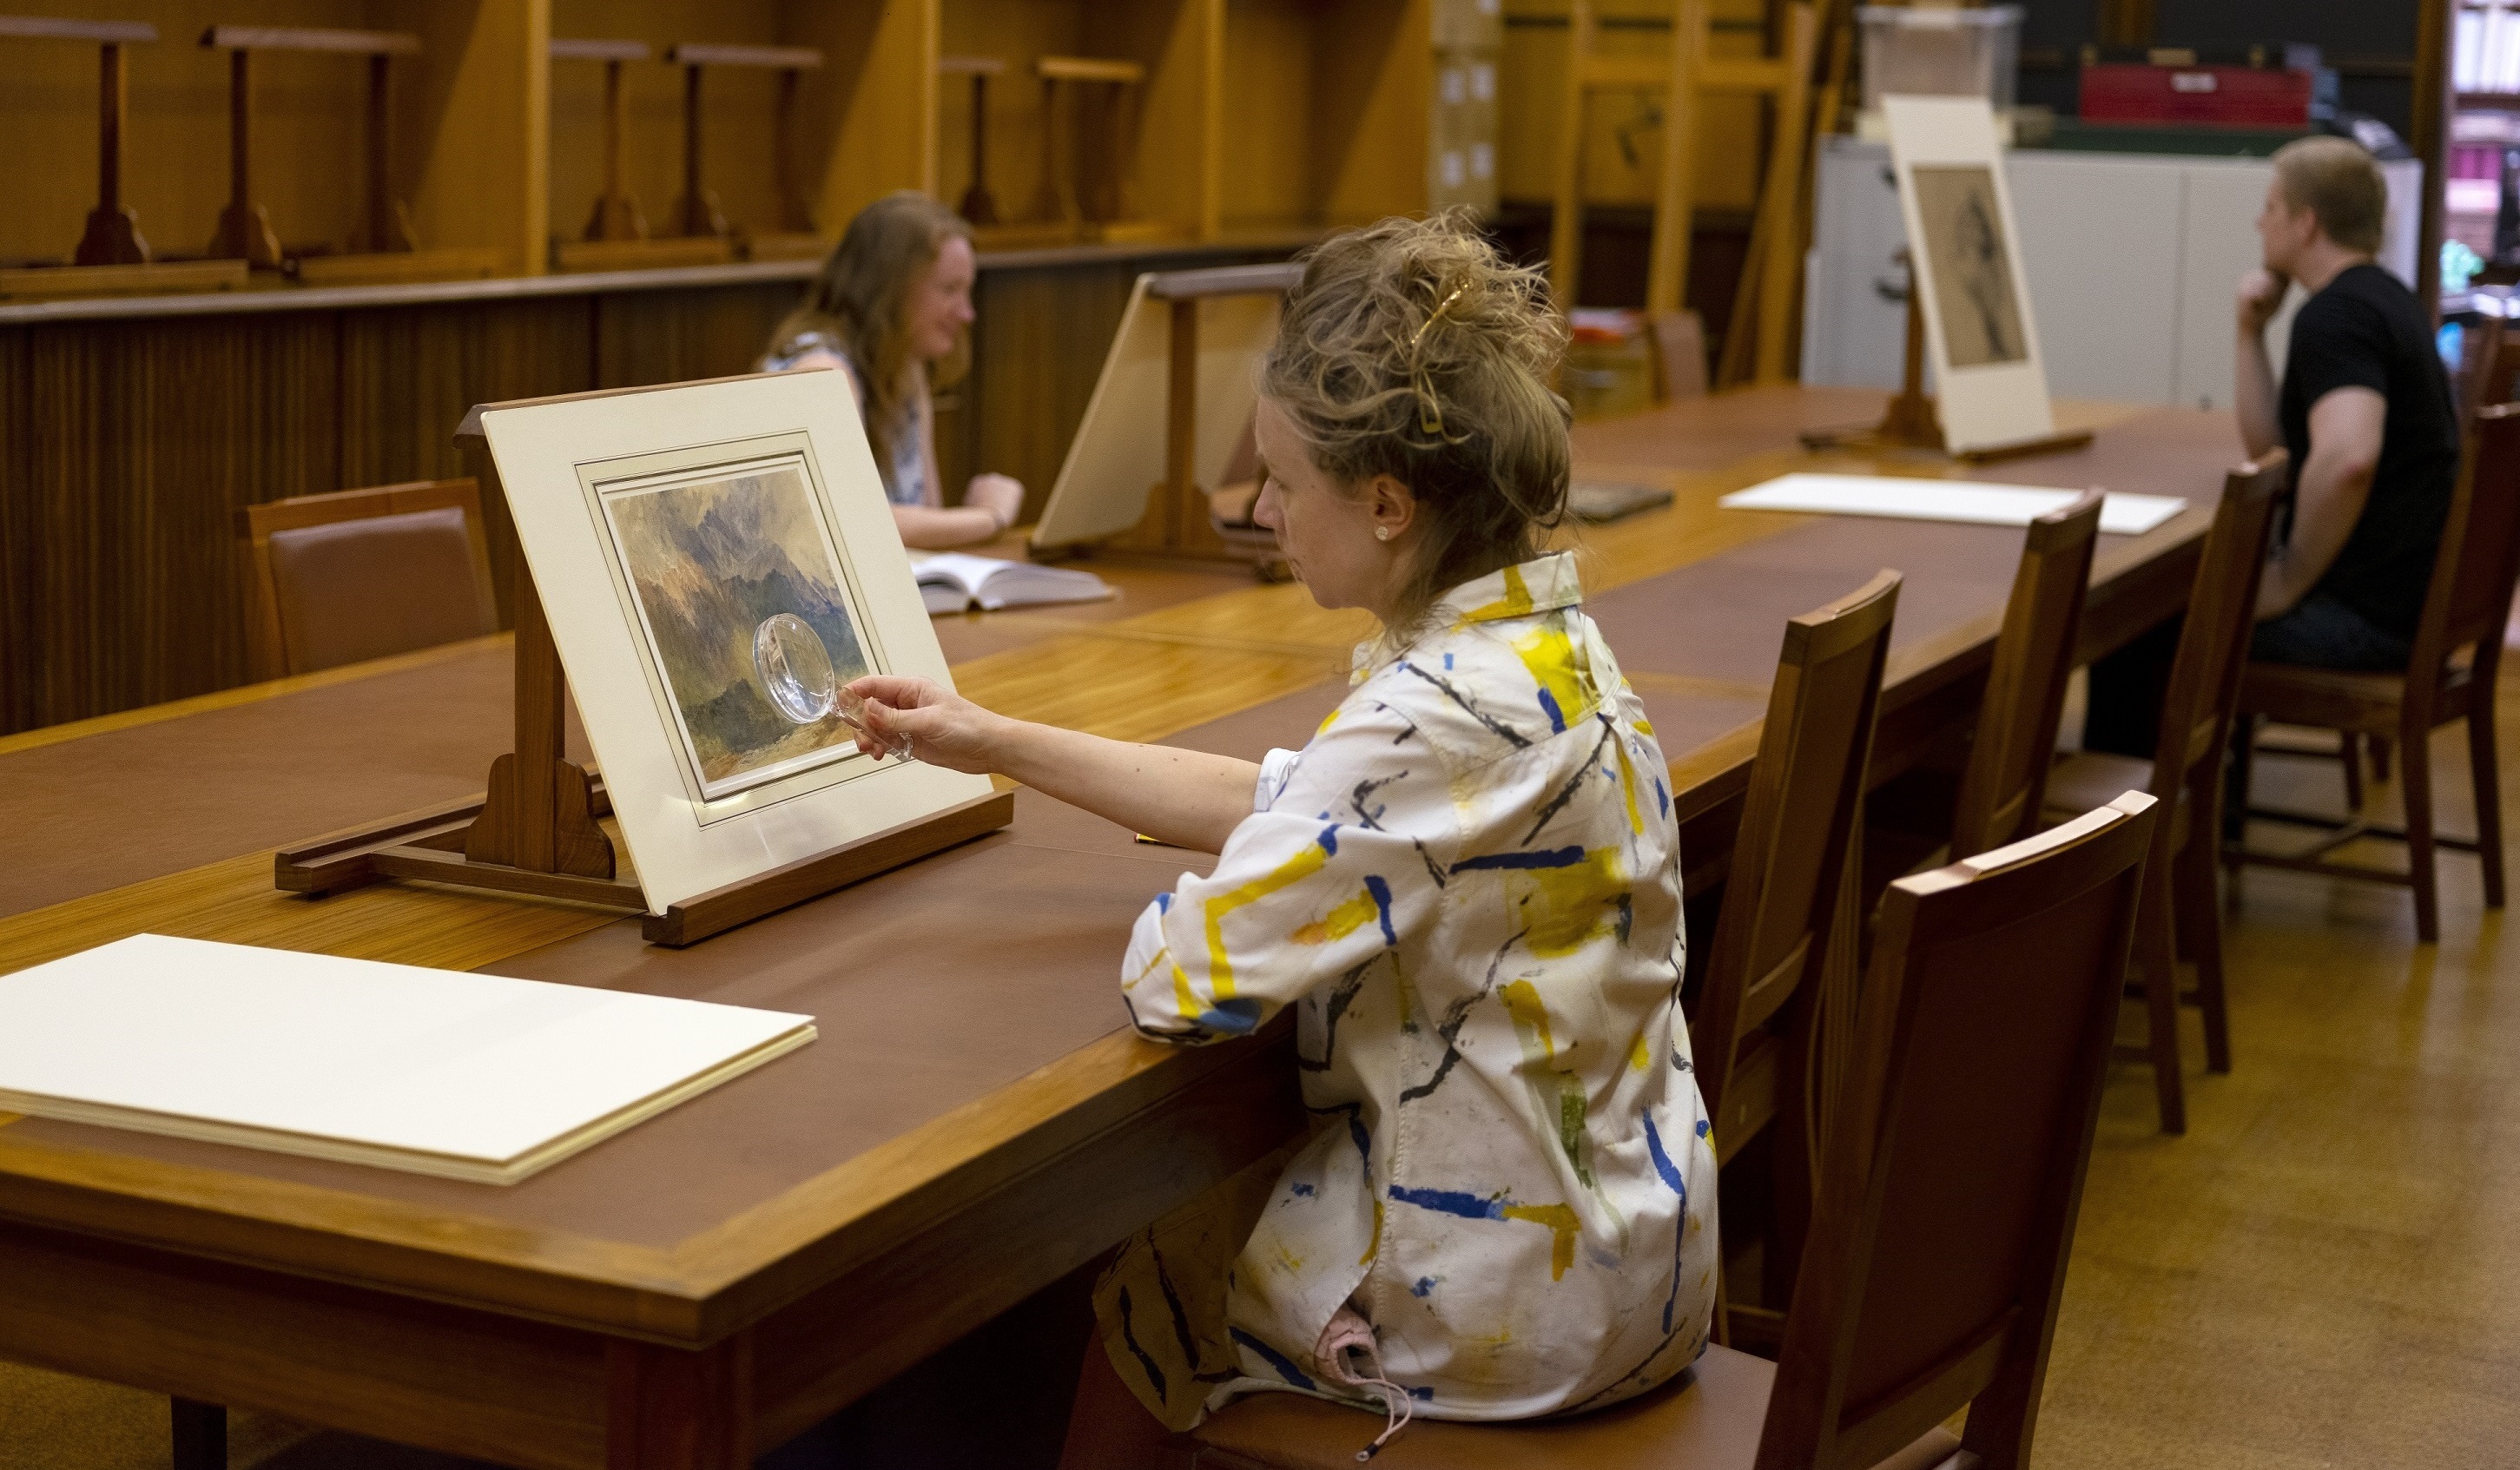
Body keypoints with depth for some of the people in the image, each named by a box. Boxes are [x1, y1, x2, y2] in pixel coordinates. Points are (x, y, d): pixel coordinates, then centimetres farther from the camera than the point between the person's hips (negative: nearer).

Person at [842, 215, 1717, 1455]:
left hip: (1504, 1296, -8)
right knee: (1188, 1184, 27)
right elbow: (1286, 803, 12)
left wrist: (1167, 922, -4)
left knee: (1111, 1279, 17)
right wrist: (995, 742, 13)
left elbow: (1179, 978, -28)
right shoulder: (1545, 651, 1)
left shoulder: (1435, 721, -29)